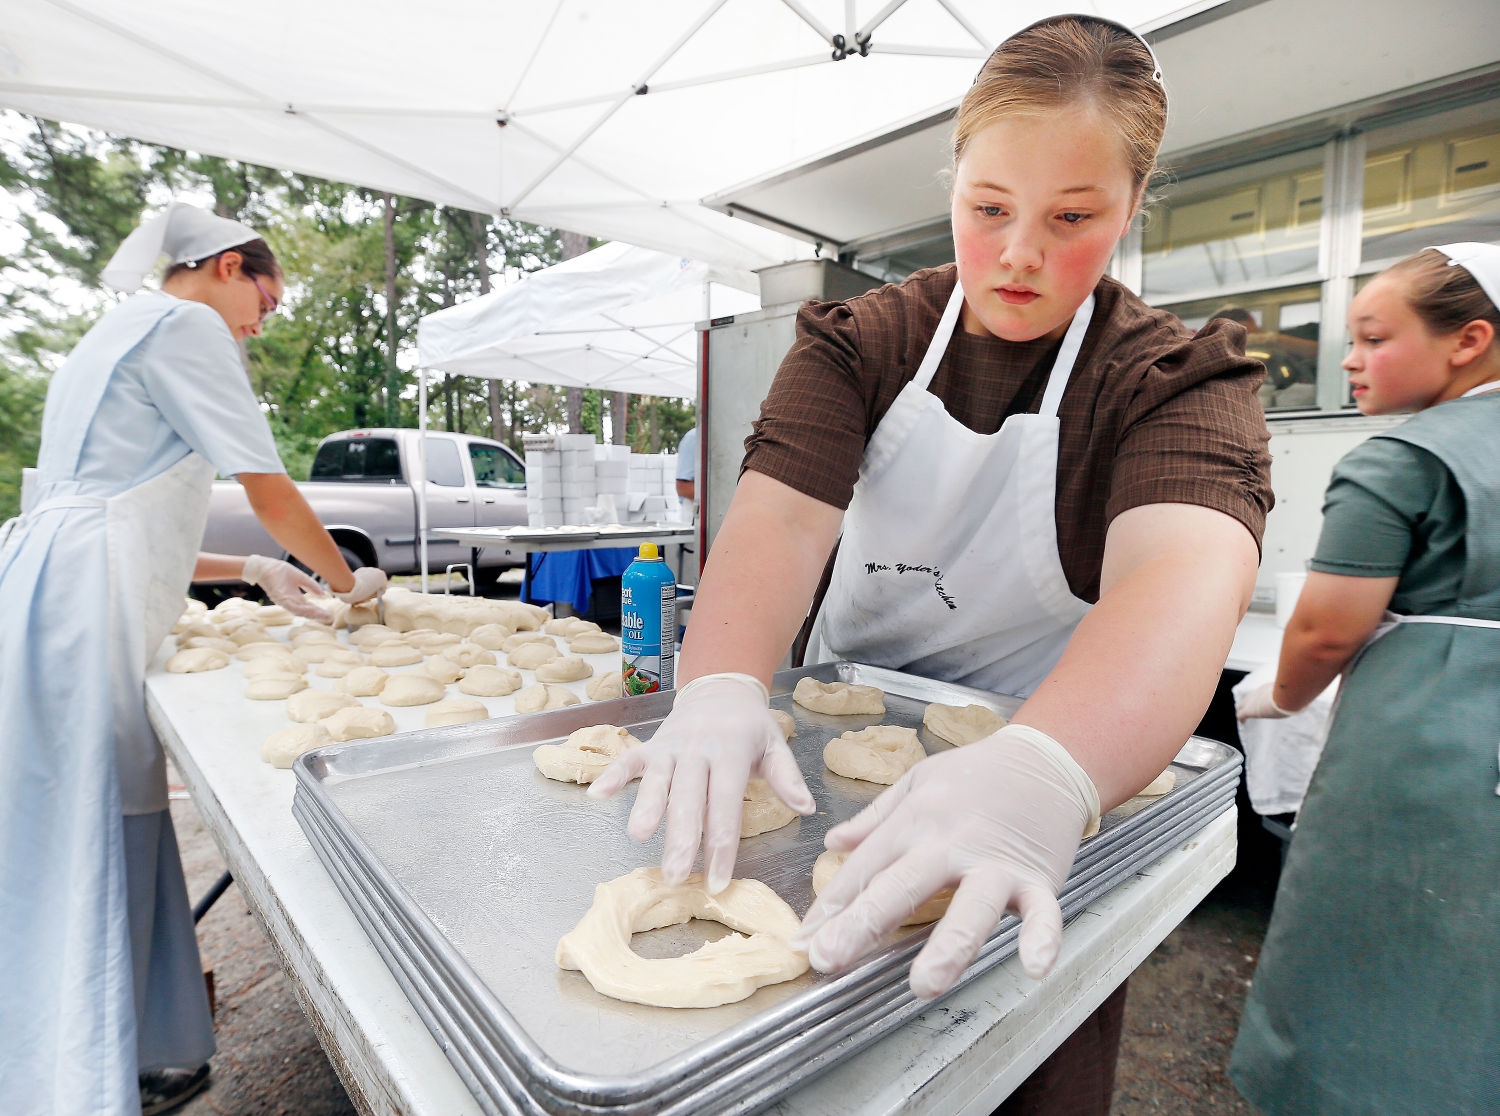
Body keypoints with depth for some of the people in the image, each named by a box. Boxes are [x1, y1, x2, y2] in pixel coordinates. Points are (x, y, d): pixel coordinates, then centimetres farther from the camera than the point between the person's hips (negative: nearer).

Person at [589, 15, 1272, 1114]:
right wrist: (722, 685, -42)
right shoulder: (856, 342, -6)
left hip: (1055, 761, -1)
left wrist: (1042, 773, -55)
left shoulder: (1185, 383, -13)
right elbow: (781, 514, -22)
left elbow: (1186, 574, -35)